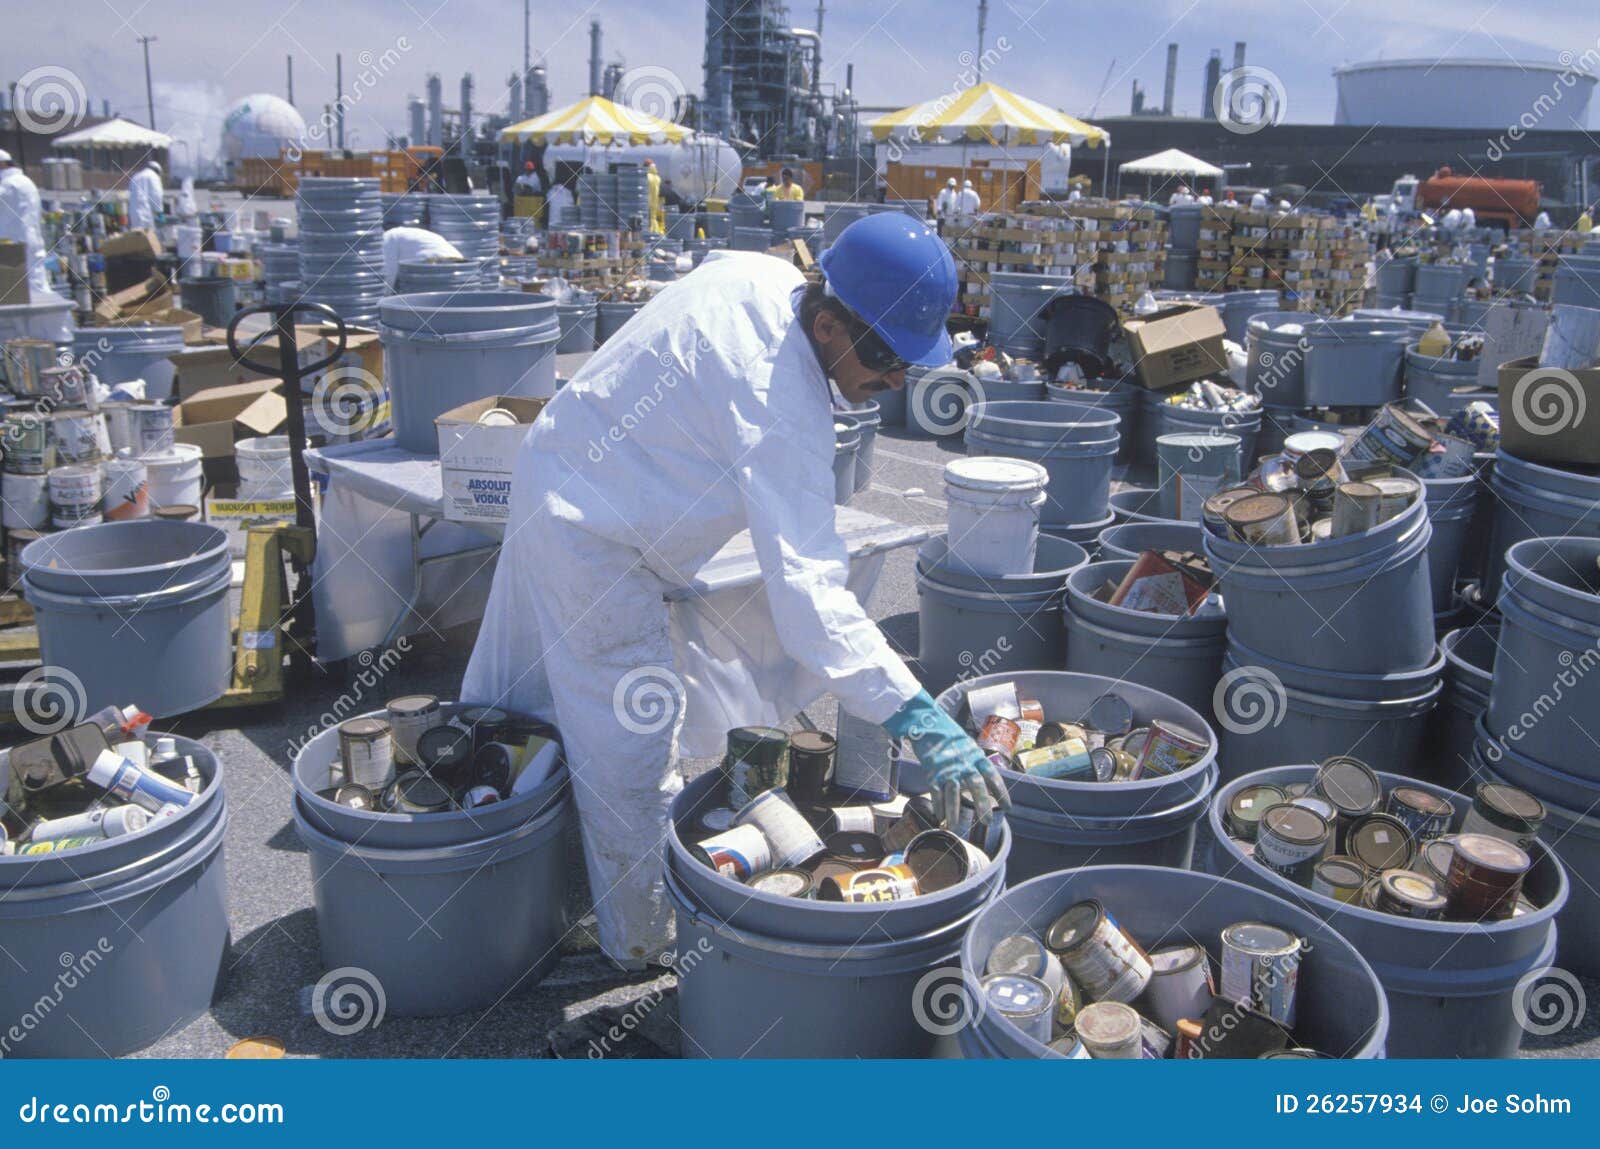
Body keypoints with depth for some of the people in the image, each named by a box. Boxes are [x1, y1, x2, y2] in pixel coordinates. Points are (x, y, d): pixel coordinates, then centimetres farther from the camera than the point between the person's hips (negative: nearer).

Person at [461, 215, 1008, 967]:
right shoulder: (782, 406, -34)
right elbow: (805, 586, -42)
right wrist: (916, 717, -45)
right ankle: (644, 943, 16)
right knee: (633, 745, -2)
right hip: (592, 538, -10)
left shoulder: (760, 275, -6)